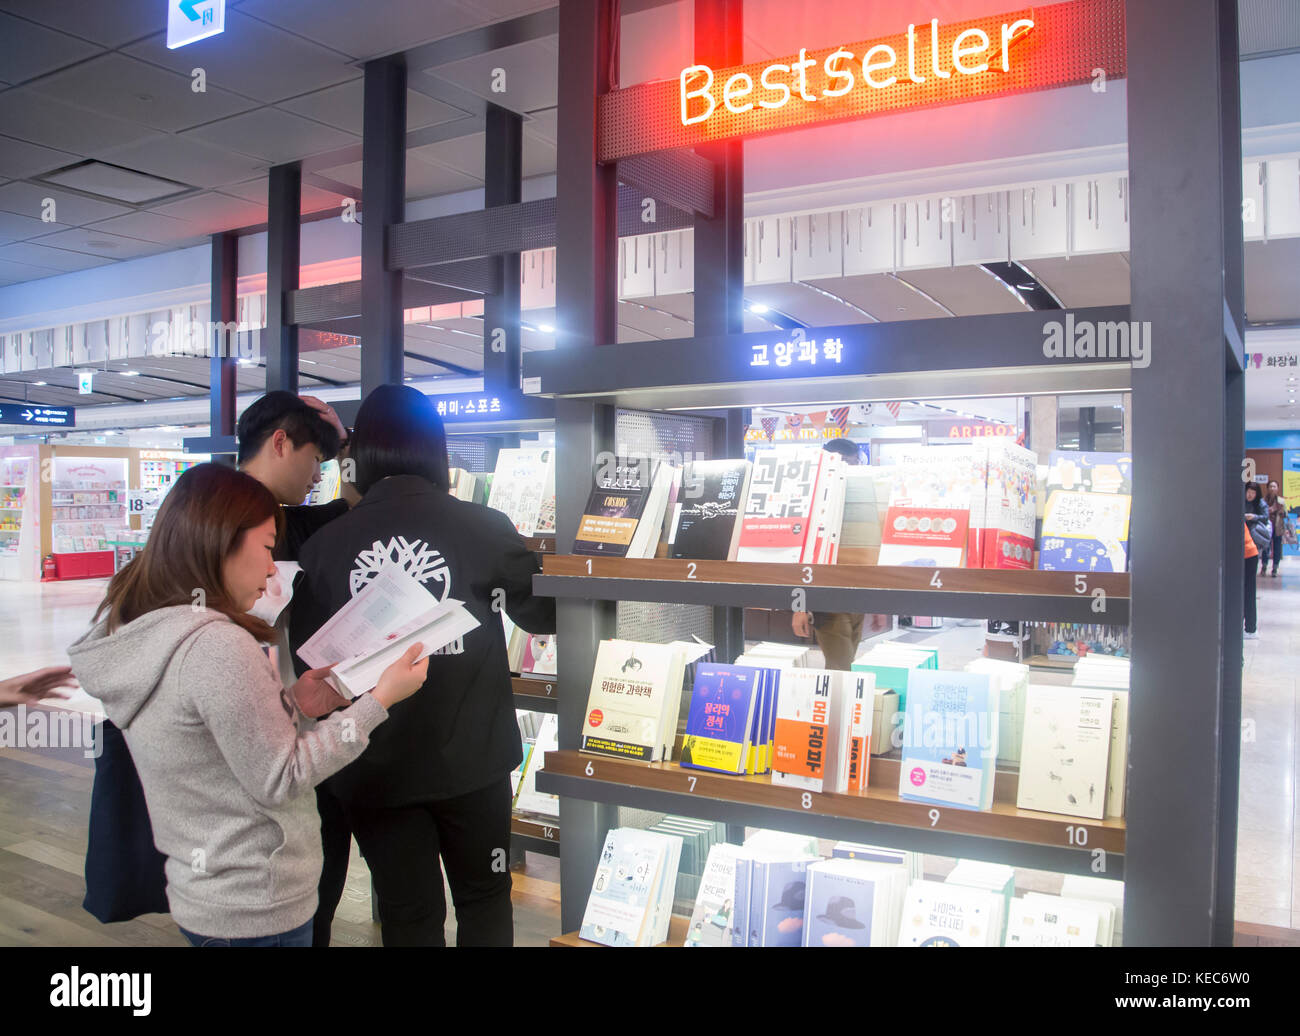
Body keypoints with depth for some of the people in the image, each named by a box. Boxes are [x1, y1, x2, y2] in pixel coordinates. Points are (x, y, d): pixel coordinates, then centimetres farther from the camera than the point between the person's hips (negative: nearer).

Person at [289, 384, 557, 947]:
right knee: (483, 899, 19)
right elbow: (544, 614, 1)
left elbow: (306, 658, 1)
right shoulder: (483, 528, -12)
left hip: (373, 769, 2)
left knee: (408, 915, 15)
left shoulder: (322, 546, -7)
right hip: (470, 758, -1)